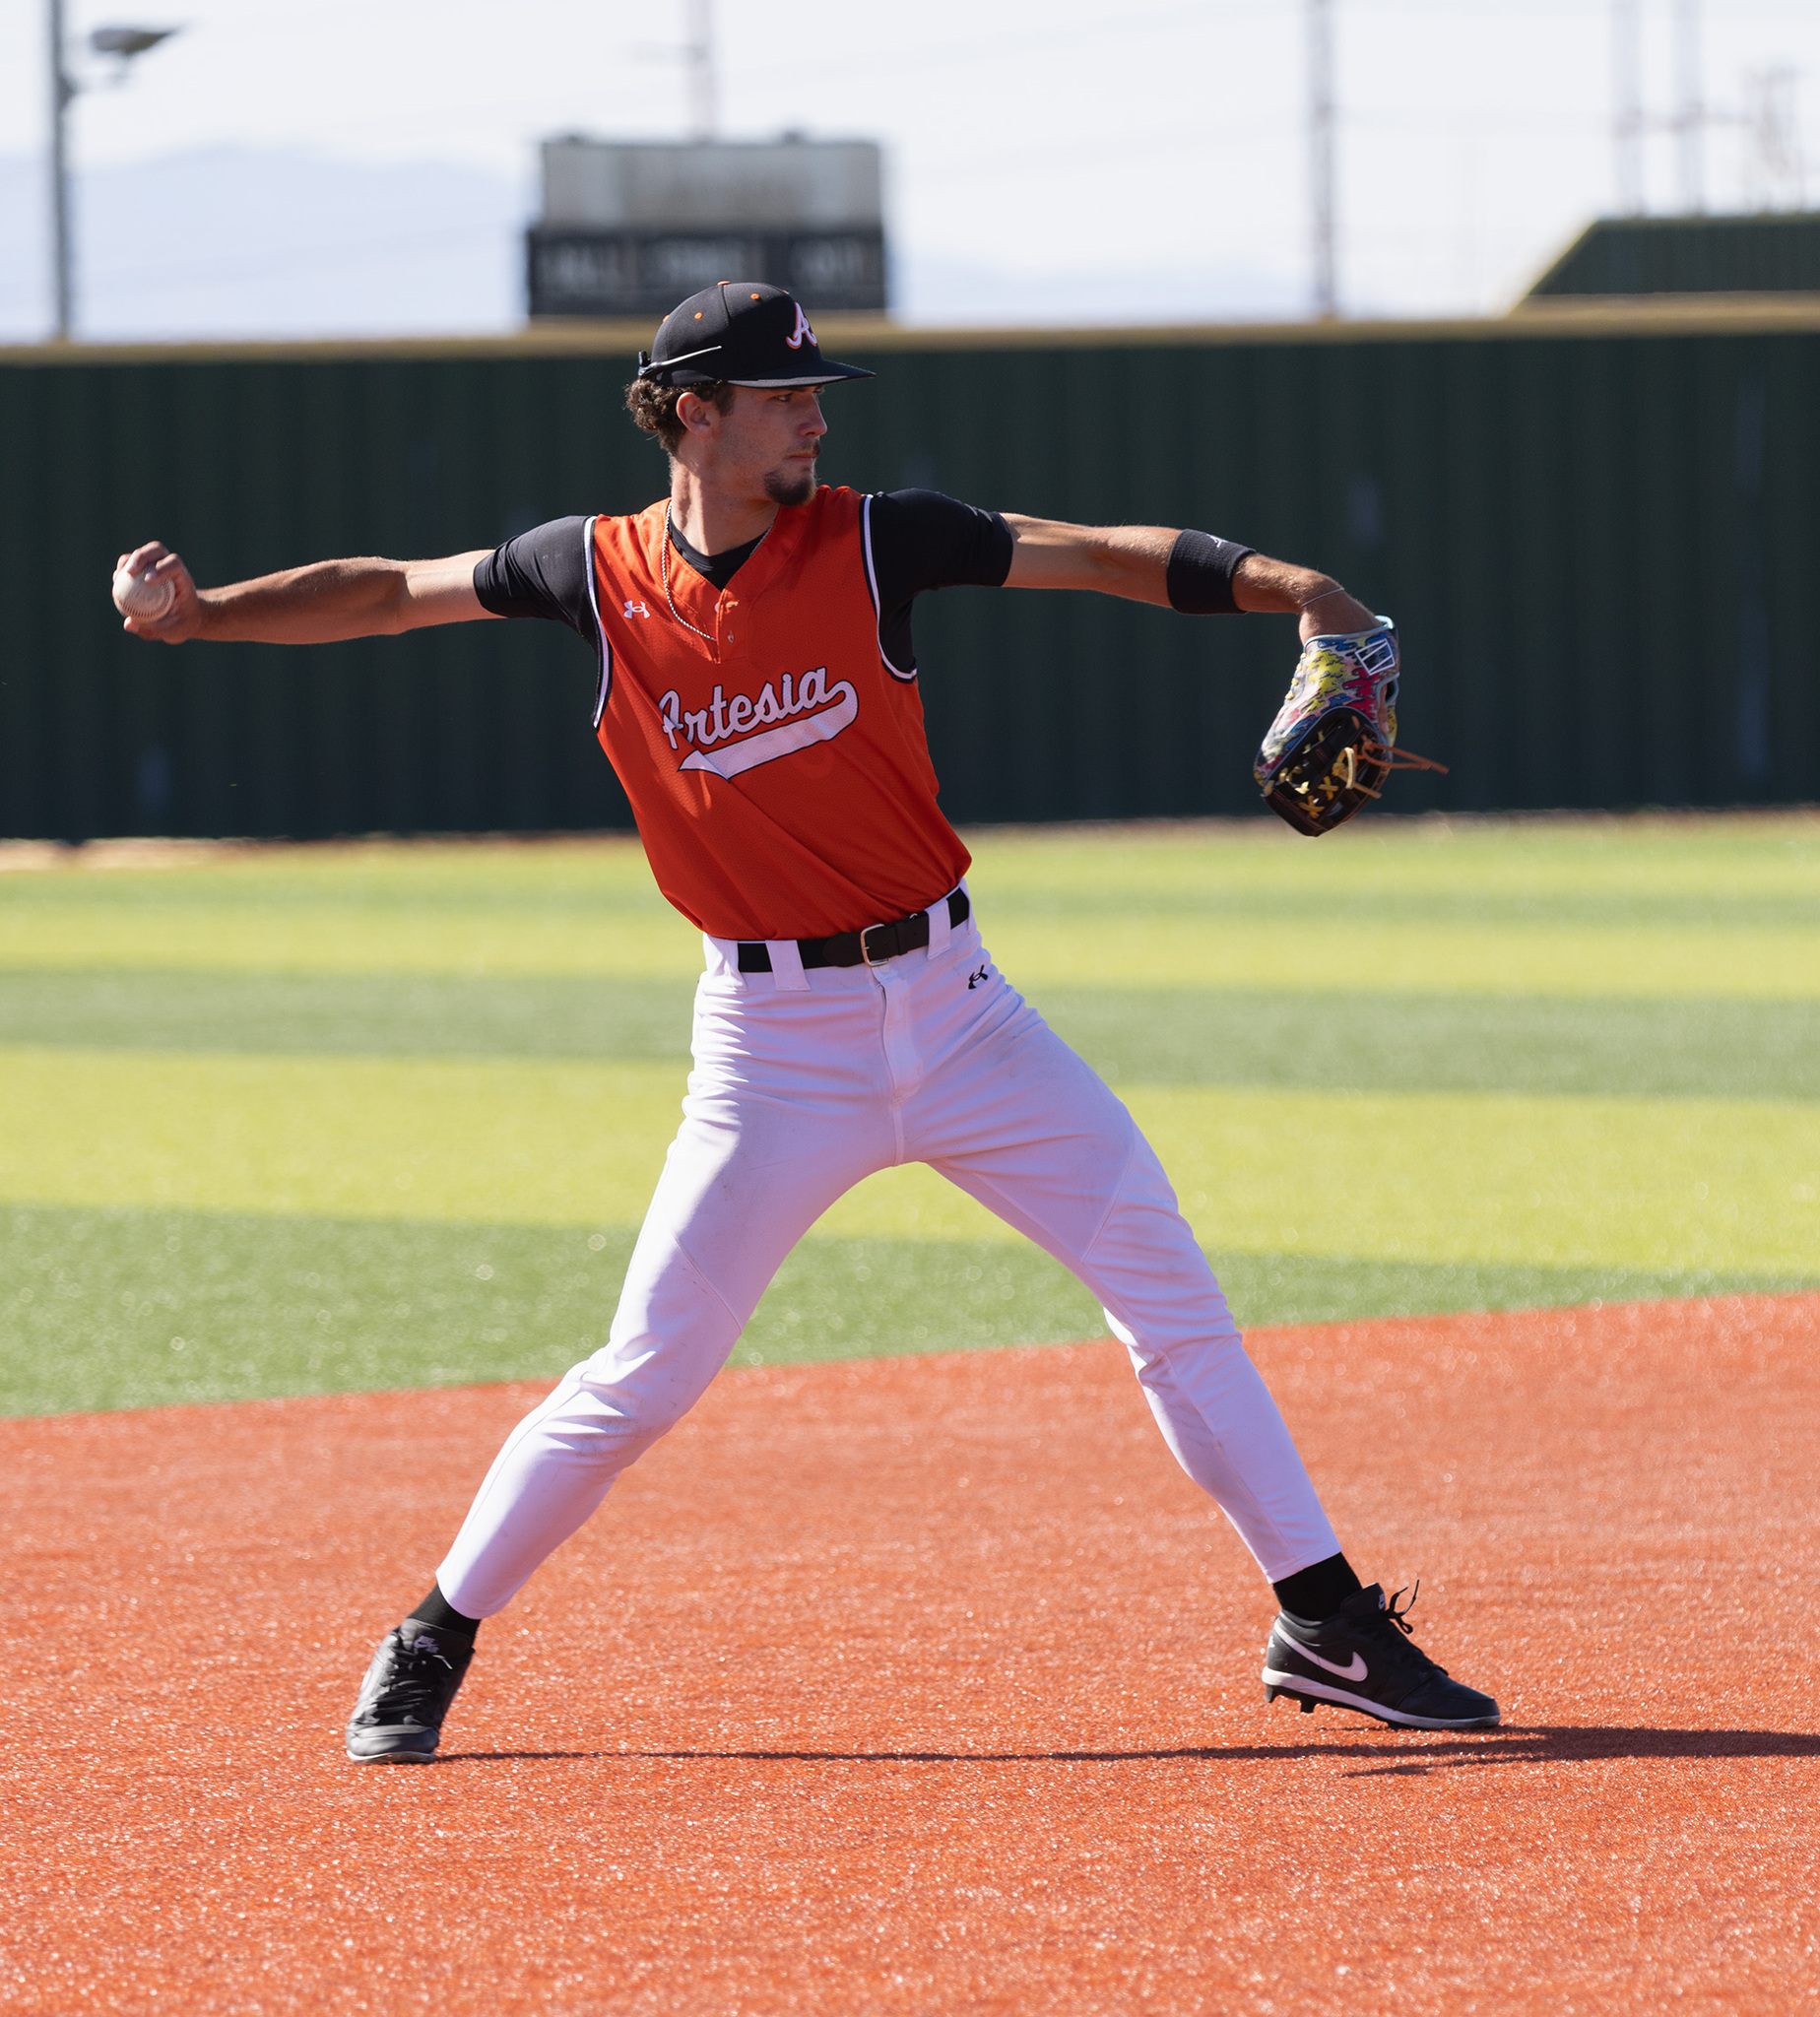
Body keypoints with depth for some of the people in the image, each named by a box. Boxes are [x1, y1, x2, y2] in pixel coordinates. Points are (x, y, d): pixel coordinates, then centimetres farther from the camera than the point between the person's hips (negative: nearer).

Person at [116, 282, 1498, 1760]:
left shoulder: (869, 541, -4)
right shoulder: (601, 574, -3)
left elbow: (1097, 556, -9)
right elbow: (394, 590, 7)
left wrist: (1291, 587, -22)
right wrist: (205, 613, -7)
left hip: (951, 1006, 2)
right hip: (775, 1041, -2)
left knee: (1172, 1289, 0)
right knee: (648, 1371, -5)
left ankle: (1325, 1625, 11)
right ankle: (436, 1641, 13)